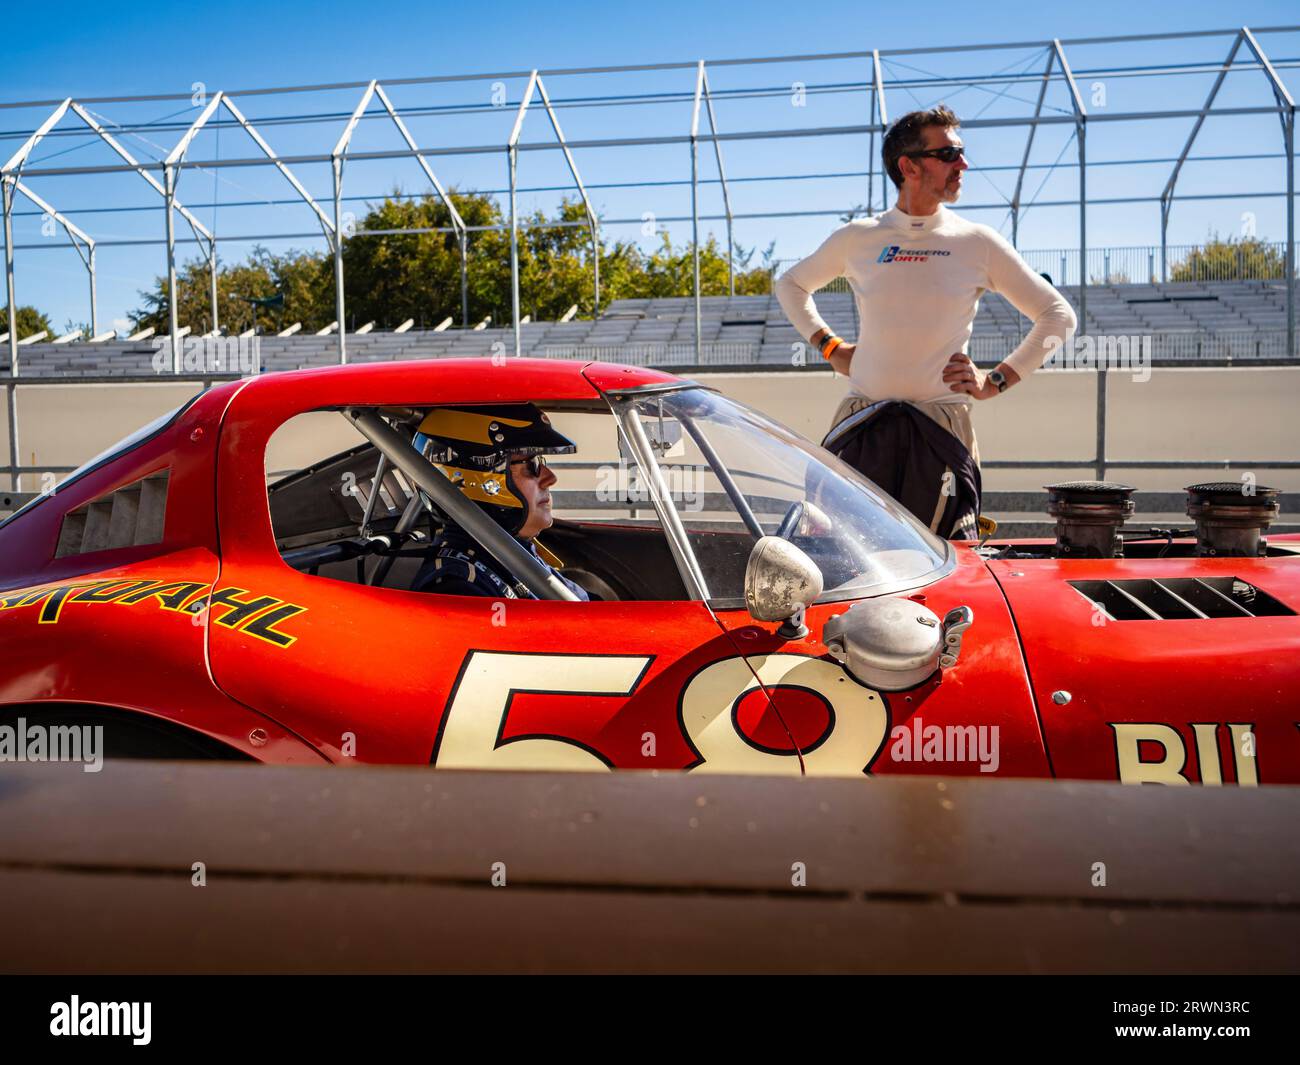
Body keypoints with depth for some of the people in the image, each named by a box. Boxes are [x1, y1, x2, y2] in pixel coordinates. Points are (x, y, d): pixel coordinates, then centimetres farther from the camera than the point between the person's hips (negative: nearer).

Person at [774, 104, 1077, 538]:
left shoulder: (978, 243, 5)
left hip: (941, 431, 0)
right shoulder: (857, 238, 6)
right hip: (862, 427, 1)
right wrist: (830, 347, 12)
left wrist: (997, 381, 1)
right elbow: (790, 284, 25)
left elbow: (1058, 315, 11)